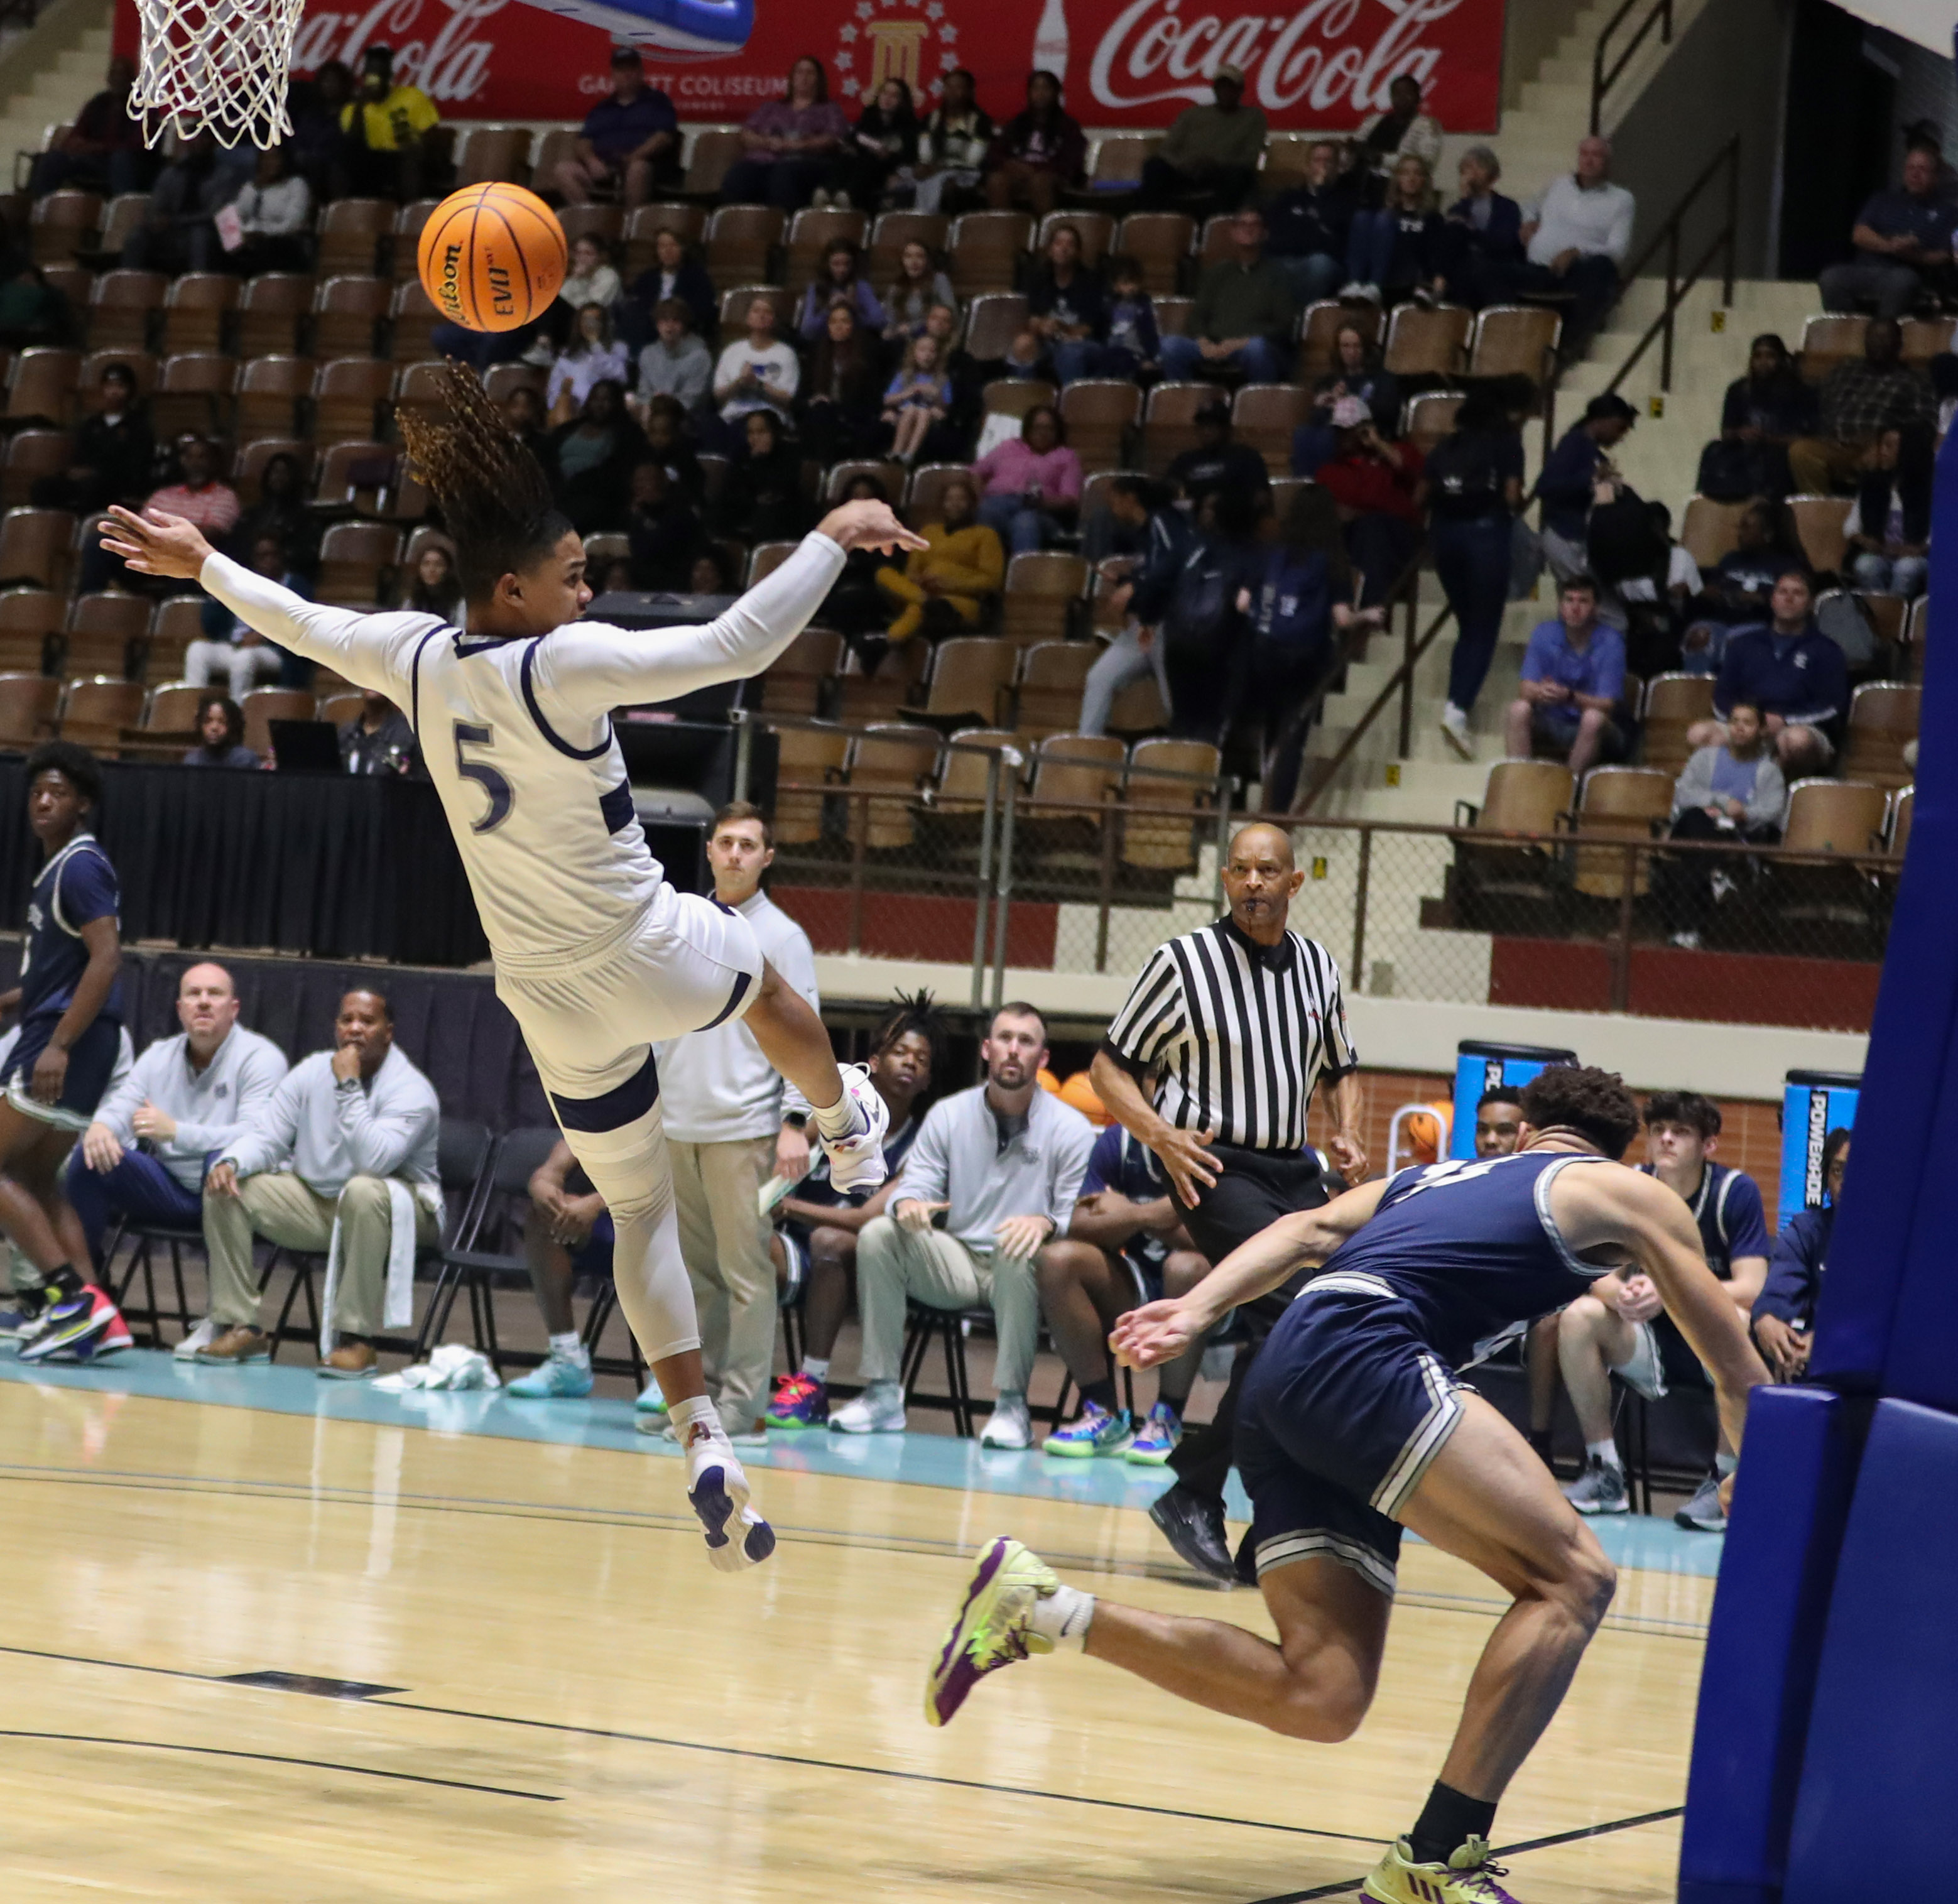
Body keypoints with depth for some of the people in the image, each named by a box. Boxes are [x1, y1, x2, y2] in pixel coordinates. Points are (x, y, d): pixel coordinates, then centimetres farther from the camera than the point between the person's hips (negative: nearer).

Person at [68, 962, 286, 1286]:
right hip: (169, 1192, 5)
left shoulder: (260, 1058, -10)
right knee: (91, 1157, -16)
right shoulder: (160, 1056, 9)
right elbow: (122, 1104, 0)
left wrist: (176, 1132, -35)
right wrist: (101, 1126, -27)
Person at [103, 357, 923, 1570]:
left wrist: (203, 566, 31)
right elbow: (737, 646, -29)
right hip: (651, 954, -5)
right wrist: (834, 539, -20)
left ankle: (705, 1444, 5)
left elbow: (304, 625, 14)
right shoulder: (562, 663, -23)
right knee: (767, 988, 32)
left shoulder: (418, 658, -3)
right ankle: (850, 1130, 59)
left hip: (553, 1001, 5)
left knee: (640, 1209, 15)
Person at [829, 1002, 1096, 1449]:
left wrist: (1045, 1223, -33)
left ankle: (1012, 1404, -30)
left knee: (1019, 1251, -39)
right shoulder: (948, 1115, 9)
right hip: (956, 1263, 4)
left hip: (1020, 1274, -4)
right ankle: (882, 1392, -18)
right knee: (877, 1234, -21)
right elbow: (916, 1182, 5)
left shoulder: (1071, 1129, -2)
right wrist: (908, 1203, -22)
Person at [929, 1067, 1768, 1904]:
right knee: (1573, 1577, -11)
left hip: (1284, 1380, 7)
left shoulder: (1433, 1175, 34)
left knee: (1319, 1696, 1)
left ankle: (1042, 1611, -1)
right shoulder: (1626, 1193, 19)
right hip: (1358, 1352, -7)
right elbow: (1737, 1372, 21)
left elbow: (1311, 1229, 17)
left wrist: (1196, 1311, 6)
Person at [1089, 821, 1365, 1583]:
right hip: (1214, 1168, -6)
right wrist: (1161, 1136, -16)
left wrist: (1348, 1135, 7)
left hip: (1293, 1169, 6)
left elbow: (1340, 1069, 26)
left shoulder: (1318, 968, 10)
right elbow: (1110, 1068, 0)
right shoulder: (1183, 962, -5)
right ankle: (1193, 1495, -17)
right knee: (1297, 1311, -23)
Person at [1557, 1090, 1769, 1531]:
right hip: (1651, 1347, 3)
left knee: (1736, 1322, -36)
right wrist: (1621, 1295, -33)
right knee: (1578, 1316, -23)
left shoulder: (1736, 1192, -12)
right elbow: (1601, 1276, -7)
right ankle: (1604, 1474, -15)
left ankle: (1725, 1479, -24)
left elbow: (1751, 1289, -19)